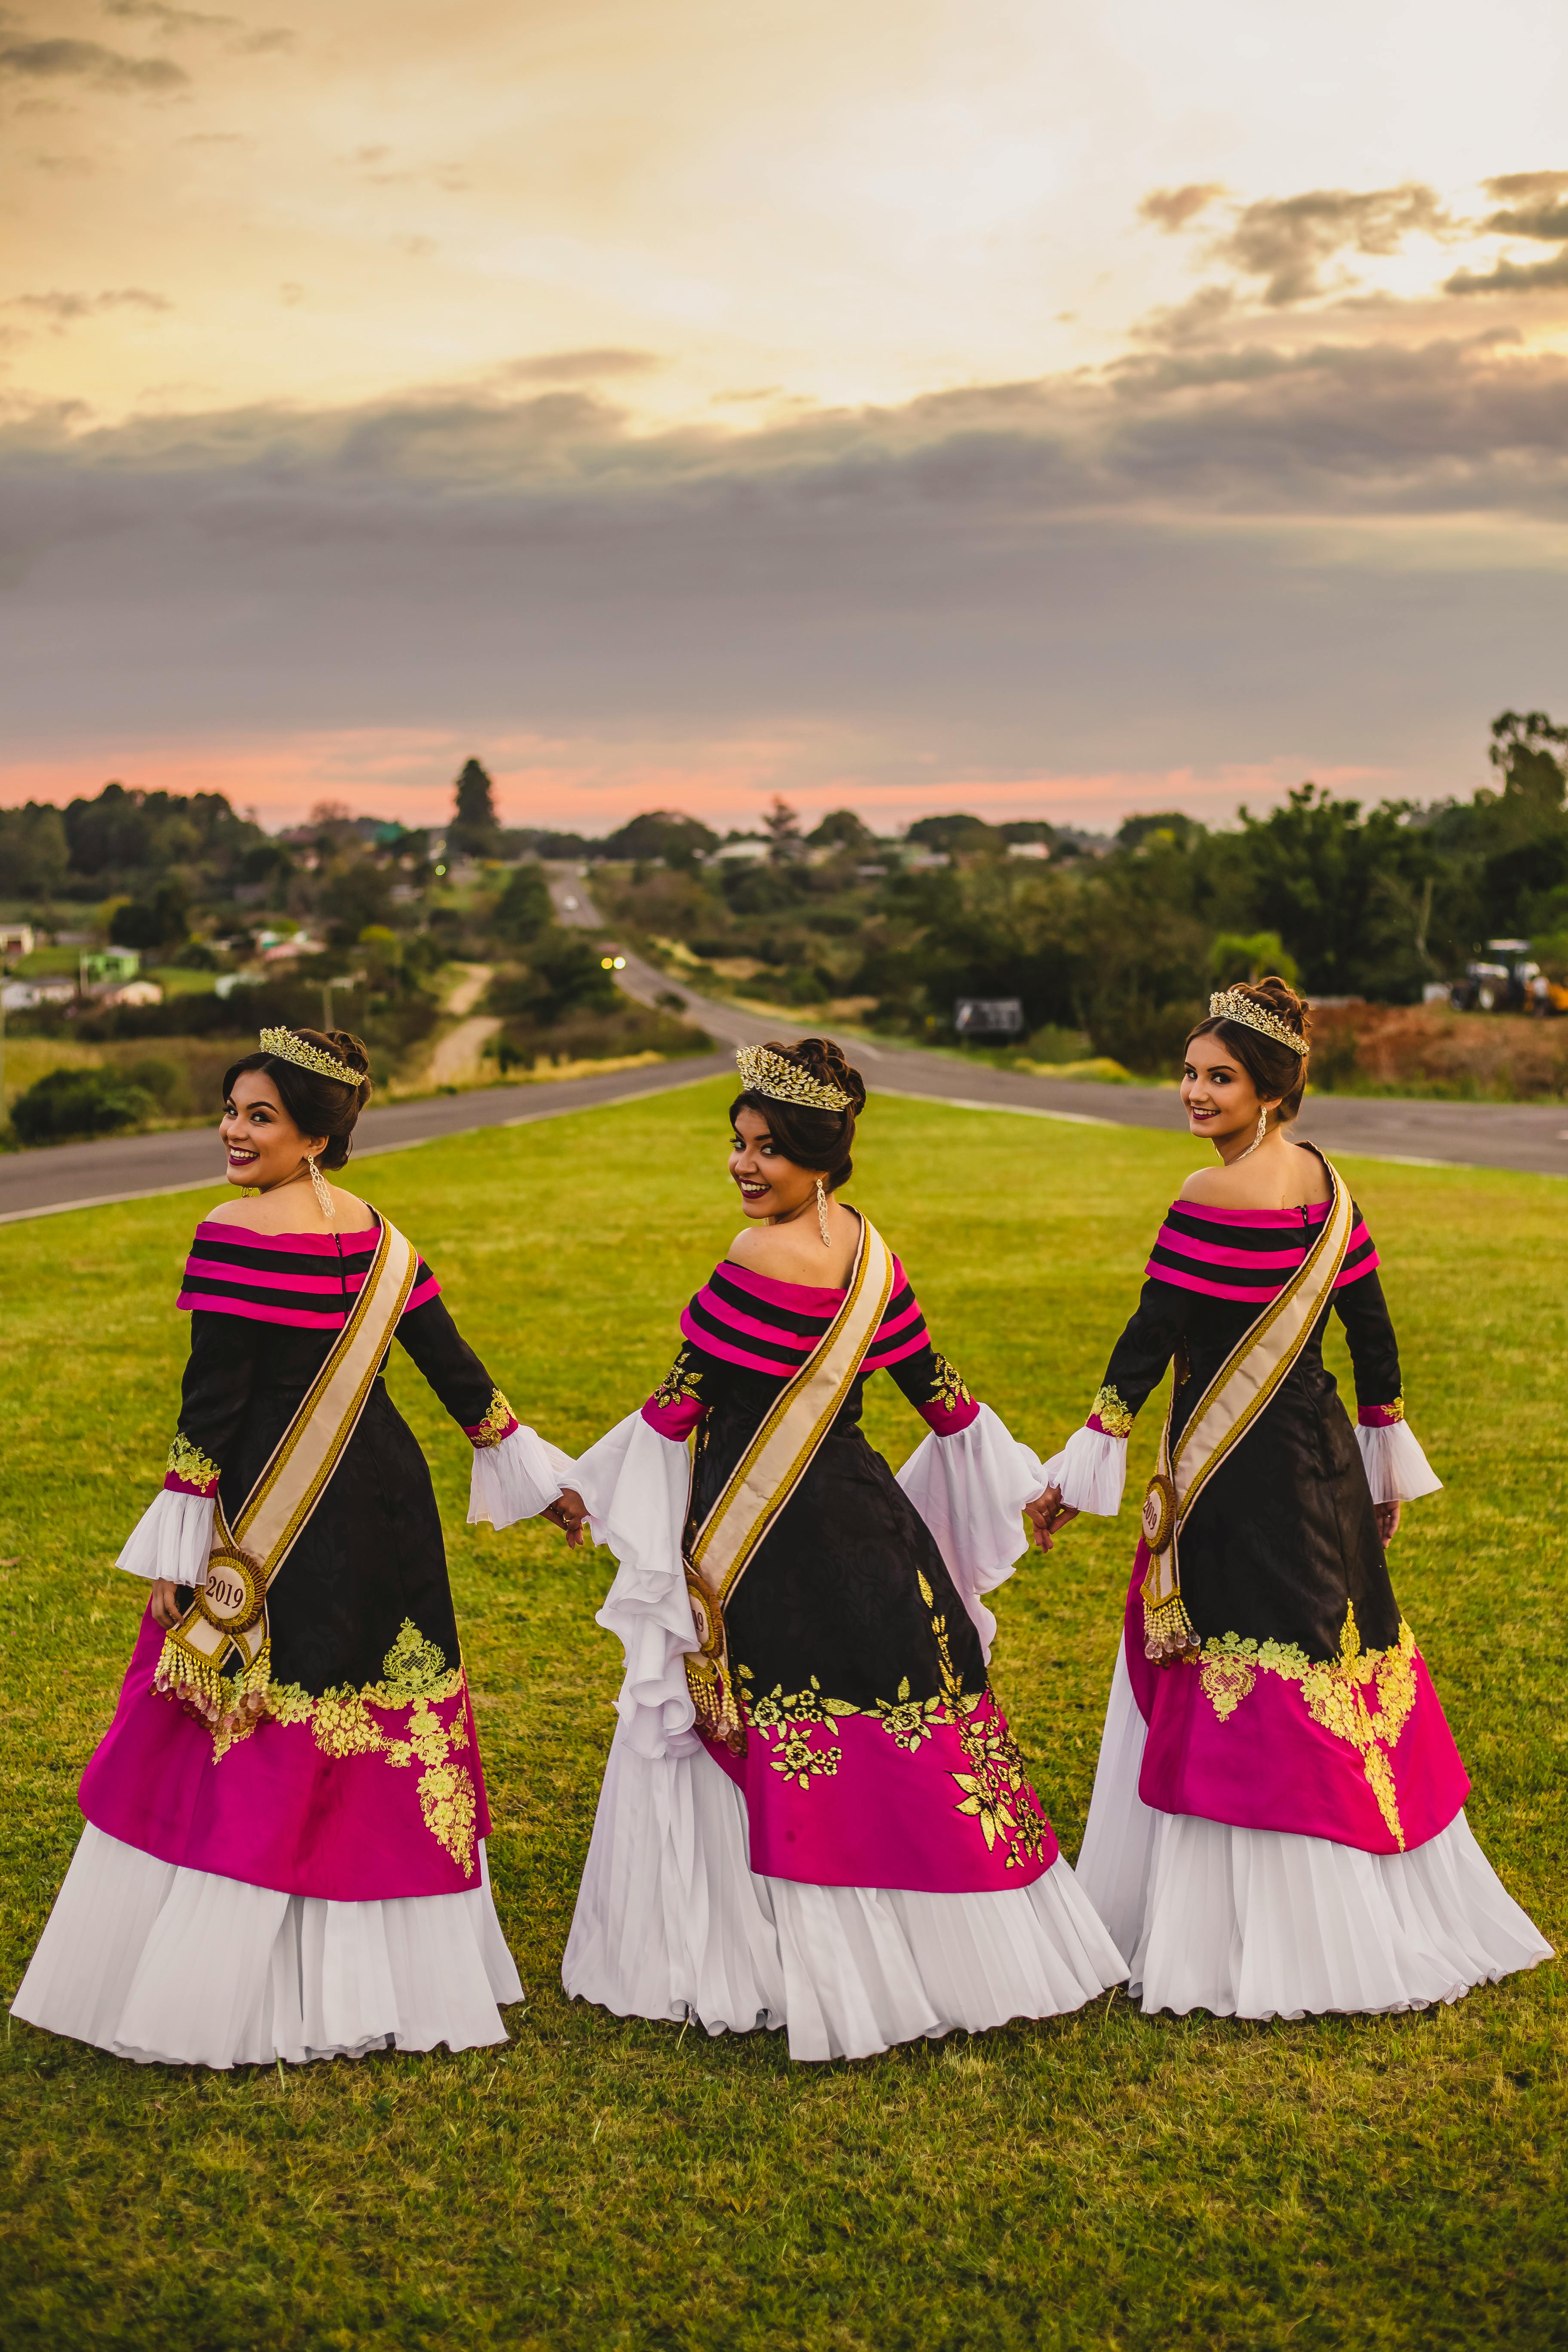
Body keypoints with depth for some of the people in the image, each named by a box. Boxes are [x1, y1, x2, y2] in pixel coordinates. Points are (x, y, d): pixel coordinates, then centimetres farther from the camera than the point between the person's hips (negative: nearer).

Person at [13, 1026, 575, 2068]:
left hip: (277, 1516, -7)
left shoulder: (232, 1238, -14)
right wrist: (540, 1474, 19)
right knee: (379, 1726, 14)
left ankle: (238, 1990, 10)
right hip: (385, 1501, 7)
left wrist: (175, 1553, -9)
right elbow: (456, 1367, 9)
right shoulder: (377, 1235, 6)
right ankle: (382, 1972, 25)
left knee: (248, 1749, 3)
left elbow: (212, 1403, -15)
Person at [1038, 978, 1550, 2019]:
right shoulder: (1326, 1182, 5)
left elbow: (1150, 1339, -18)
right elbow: (1373, 1329, 11)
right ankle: (1378, 1912, 29)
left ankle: (1269, 1940, 8)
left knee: (1247, 1697, 0)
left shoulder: (1213, 1197, -18)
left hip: (1236, 1465, -8)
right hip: (1319, 1454, 8)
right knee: (1333, 1638, 17)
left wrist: (1085, 1467, -12)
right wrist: (1388, 1461, 20)